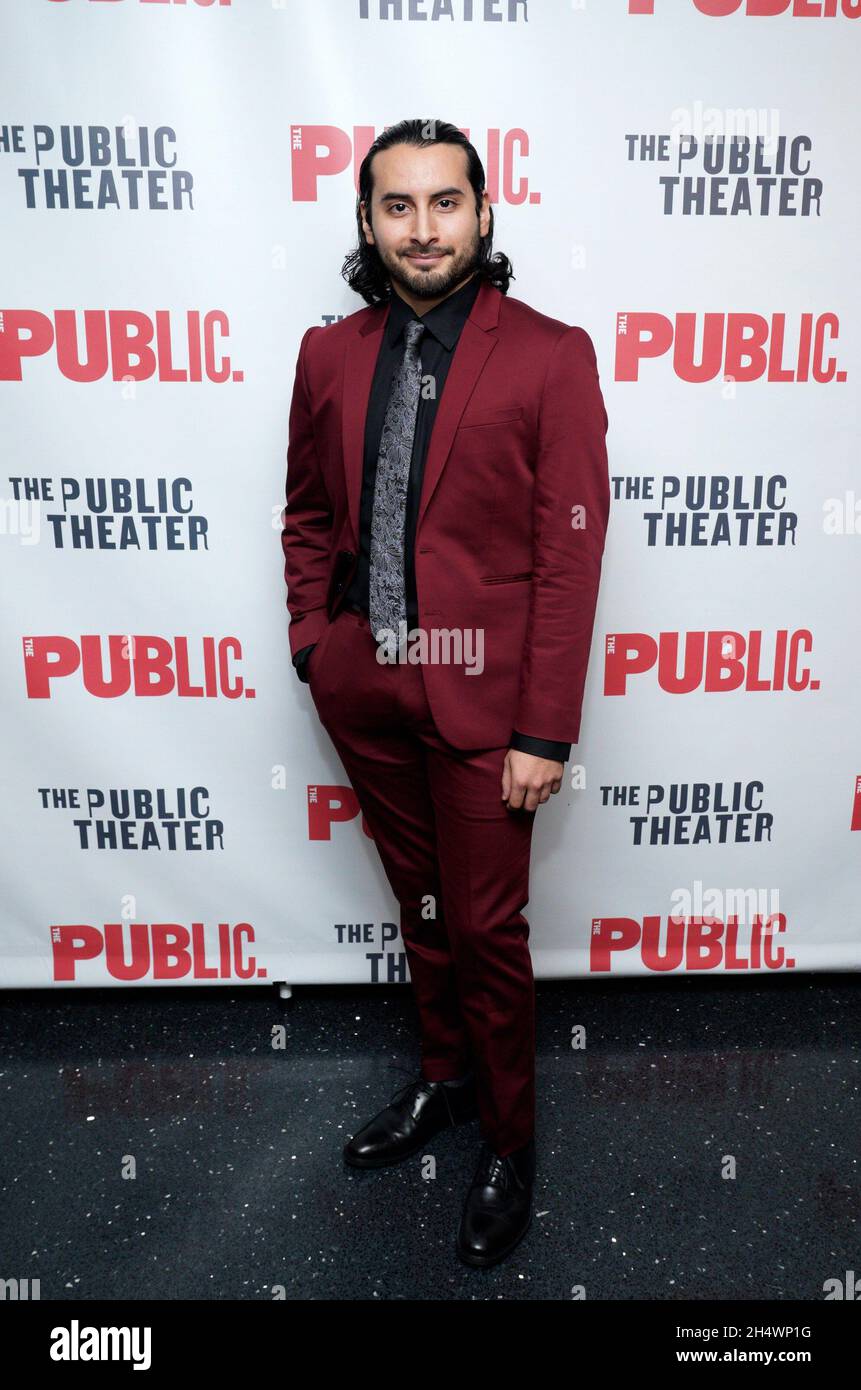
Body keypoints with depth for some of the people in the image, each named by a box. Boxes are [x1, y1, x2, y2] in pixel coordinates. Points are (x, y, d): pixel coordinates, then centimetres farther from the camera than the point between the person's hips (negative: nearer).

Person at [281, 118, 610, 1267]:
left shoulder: (550, 356, -6)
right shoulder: (329, 355, 8)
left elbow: (569, 553, -11)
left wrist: (545, 733, -14)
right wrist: (313, 638, 2)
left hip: (480, 694, -4)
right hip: (364, 689, 4)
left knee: (485, 927, 6)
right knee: (421, 903, 20)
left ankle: (509, 1140, 31)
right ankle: (444, 1079, 44)